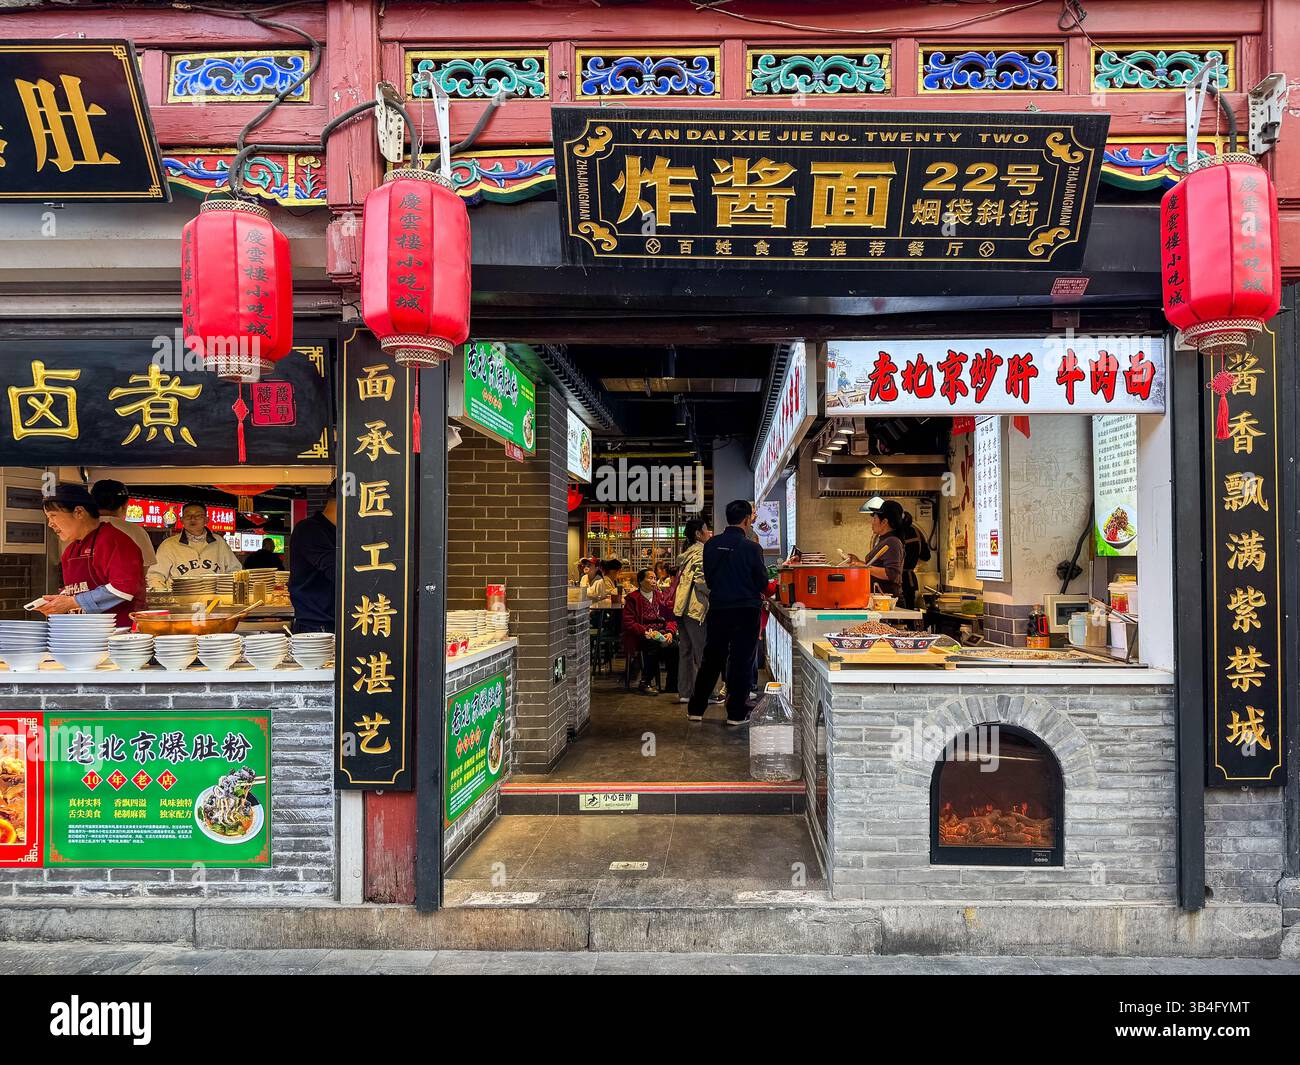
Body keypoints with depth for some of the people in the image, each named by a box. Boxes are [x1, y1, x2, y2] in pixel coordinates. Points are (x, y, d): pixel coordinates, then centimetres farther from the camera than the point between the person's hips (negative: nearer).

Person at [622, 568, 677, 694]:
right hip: (641, 637, -4)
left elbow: (670, 618, 14)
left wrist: (670, 632, -7)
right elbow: (628, 623, -5)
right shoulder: (633, 599, 3)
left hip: (660, 634, 4)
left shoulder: (660, 596, 18)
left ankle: (672, 683, -14)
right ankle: (645, 683, -22)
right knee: (654, 645, -36)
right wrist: (645, 632, -18)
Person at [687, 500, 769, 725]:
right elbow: (763, 582, -5)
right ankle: (736, 713, 11)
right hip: (746, 611, -4)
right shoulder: (751, 548, -13)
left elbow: (708, 578, 8)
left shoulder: (711, 545, 0)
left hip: (717, 609, 4)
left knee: (710, 660, 13)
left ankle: (696, 709, 18)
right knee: (741, 662, 6)